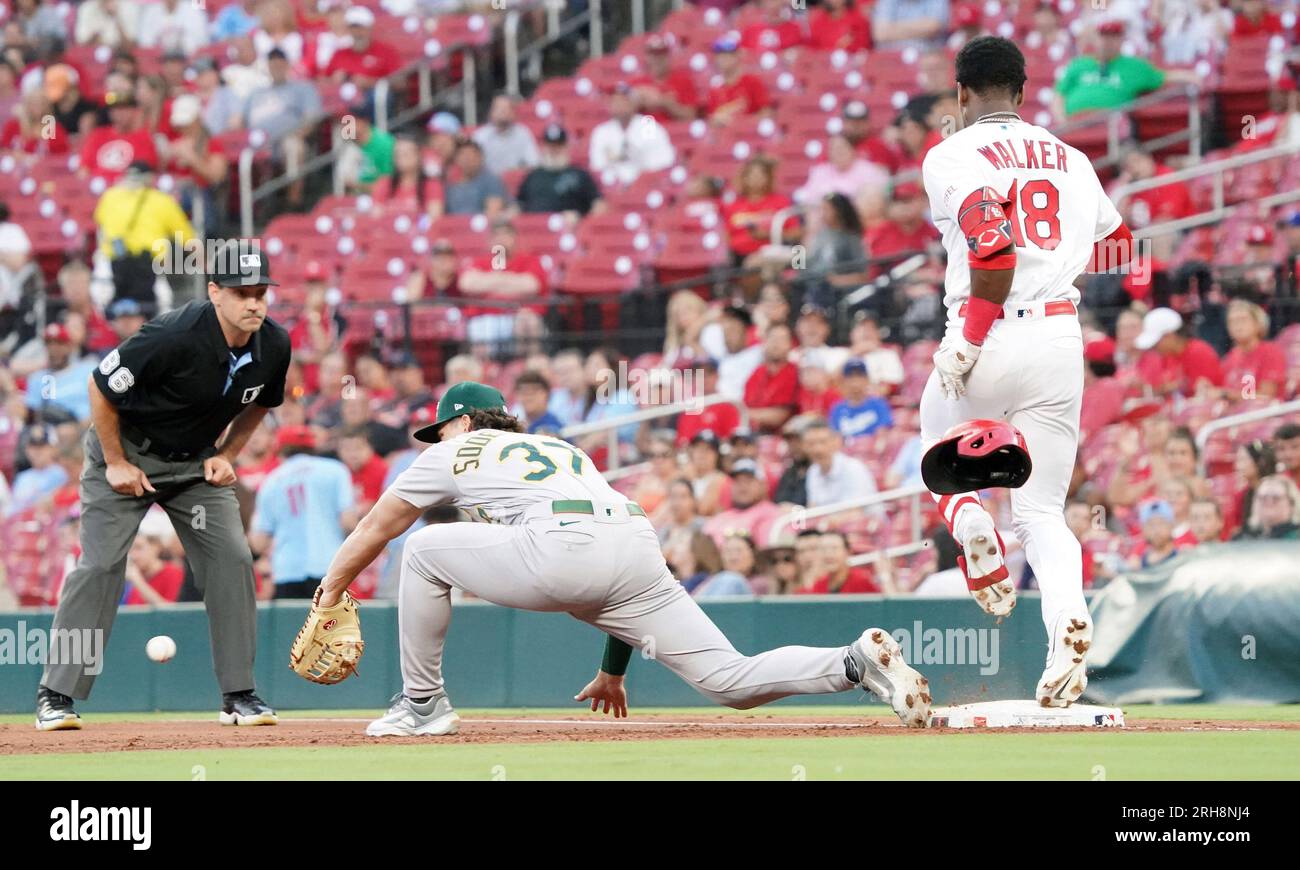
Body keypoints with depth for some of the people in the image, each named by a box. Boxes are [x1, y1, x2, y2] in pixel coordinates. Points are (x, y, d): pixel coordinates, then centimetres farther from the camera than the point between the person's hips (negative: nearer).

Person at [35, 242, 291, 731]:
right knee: (100, 564, -12)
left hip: (198, 462, 5)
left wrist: (226, 455, -3)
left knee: (232, 561, -7)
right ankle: (56, 696, -6)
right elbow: (101, 387, -19)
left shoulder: (273, 346, -13)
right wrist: (115, 464, -15)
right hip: (128, 450, -5)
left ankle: (238, 695, 2)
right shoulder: (175, 337, -31)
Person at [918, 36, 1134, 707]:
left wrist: (969, 339, -13)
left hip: (990, 336, -4)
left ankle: (972, 532, -7)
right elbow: (1118, 250, 21)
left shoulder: (953, 156, -3)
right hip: (1062, 337, 4)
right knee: (1041, 512, 7)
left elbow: (992, 247, -18)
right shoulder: (1071, 159, 15)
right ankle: (1069, 620, -21)